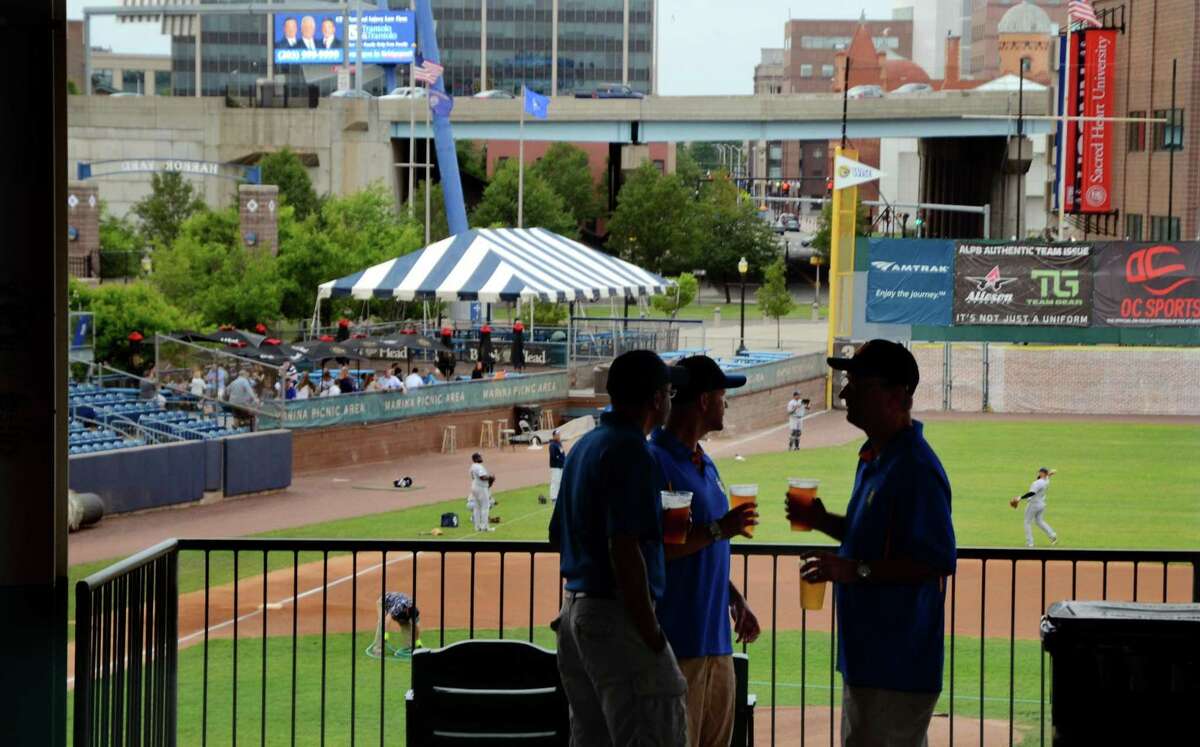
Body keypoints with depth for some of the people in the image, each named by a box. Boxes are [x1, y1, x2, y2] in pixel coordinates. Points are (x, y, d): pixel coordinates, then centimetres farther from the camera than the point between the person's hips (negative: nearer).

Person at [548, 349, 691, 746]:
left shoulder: (584, 446, 15)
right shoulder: (630, 450, -15)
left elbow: (558, 535, 22)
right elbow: (624, 550, -22)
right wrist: (652, 637, -19)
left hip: (575, 609, 10)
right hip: (617, 619, -10)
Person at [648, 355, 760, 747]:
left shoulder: (705, 464, 17)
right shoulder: (656, 462, -13)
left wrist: (735, 600, 19)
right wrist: (717, 529, -23)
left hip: (715, 638, 9)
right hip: (677, 641, -9)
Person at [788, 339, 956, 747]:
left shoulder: (915, 468, -19)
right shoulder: (873, 457, 15)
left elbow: (939, 560, -24)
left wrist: (855, 571, -24)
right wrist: (823, 521, 10)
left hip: (896, 665, -11)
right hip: (868, 656, 11)